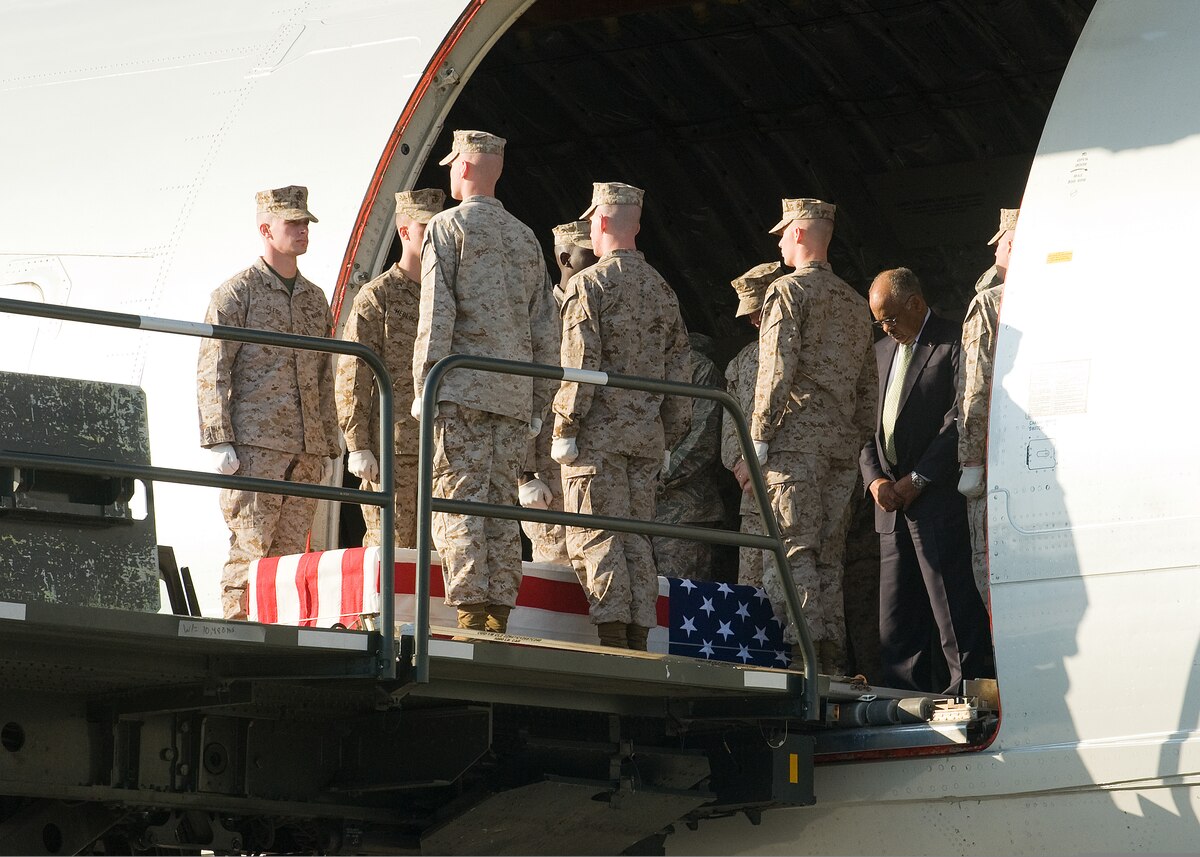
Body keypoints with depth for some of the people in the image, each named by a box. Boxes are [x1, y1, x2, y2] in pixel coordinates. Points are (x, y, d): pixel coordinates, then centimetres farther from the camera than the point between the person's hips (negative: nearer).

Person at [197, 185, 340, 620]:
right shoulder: (235, 294, 1)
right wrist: (219, 442, -13)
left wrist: (330, 448, 18)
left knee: (290, 551, 4)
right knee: (250, 549, -9)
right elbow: (211, 374, -4)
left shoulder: (315, 299, 19)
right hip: (254, 445, -6)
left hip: (306, 450, 6)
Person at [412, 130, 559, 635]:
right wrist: (538, 403, 19)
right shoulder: (526, 237, 17)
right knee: (501, 507, 6)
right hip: (514, 393, 6)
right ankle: (497, 620, 2)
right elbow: (545, 330, 16)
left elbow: (436, 315, -9)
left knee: (459, 502, -8)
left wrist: (424, 389, -8)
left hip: (461, 386, -6)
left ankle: (470, 617, -16)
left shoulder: (449, 225, 0)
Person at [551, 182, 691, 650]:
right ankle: (638, 640, 4)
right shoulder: (662, 290, 14)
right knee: (637, 539, 8)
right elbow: (679, 369, 14)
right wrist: (670, 434, 19)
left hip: (599, 432, -6)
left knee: (595, 536, -6)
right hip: (647, 435, 6)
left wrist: (564, 430, -10)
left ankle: (612, 635, -15)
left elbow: (580, 365, -13)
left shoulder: (589, 284, -6)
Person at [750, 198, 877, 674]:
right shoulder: (855, 303, 19)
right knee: (829, 556, 8)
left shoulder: (788, 291, -3)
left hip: (797, 437, -7)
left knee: (792, 549, -10)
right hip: (843, 444, 7)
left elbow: (777, 368, -12)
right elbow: (867, 382, 18)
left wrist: (759, 437, -10)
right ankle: (833, 658, 4)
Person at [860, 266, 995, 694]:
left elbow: (960, 419, -10)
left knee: (952, 602, -10)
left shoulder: (954, 345, -3)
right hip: (891, 503, 7)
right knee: (897, 613, 6)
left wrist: (916, 480, -12)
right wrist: (875, 479, 2)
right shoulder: (882, 351, 20)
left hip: (937, 498, -7)